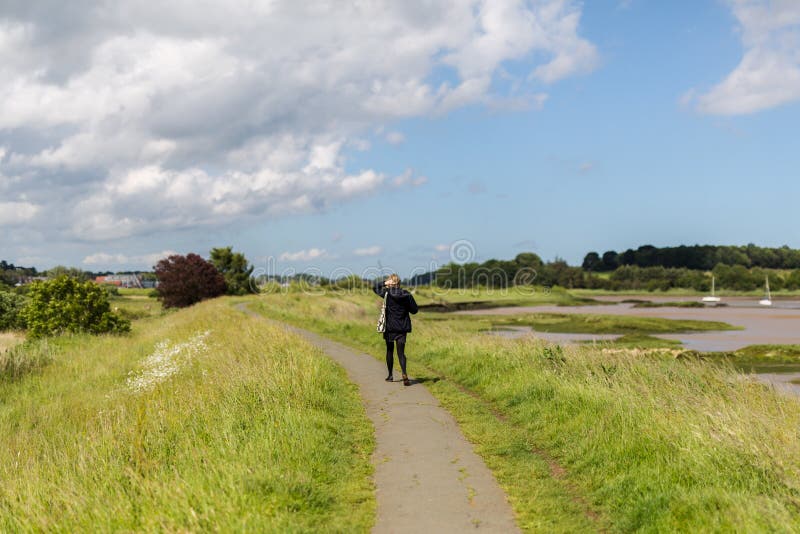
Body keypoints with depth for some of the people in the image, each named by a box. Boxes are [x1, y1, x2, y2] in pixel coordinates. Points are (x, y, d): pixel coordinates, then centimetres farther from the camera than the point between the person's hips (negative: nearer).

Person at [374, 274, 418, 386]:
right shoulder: (406, 295, -4)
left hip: (389, 327, -1)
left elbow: (375, 288, 7)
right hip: (402, 327, 1)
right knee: (401, 352, 0)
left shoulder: (387, 293, -9)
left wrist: (384, 282, 3)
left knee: (390, 351, 15)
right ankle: (404, 373, -23)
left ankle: (390, 375, 22)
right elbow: (414, 310, 3)